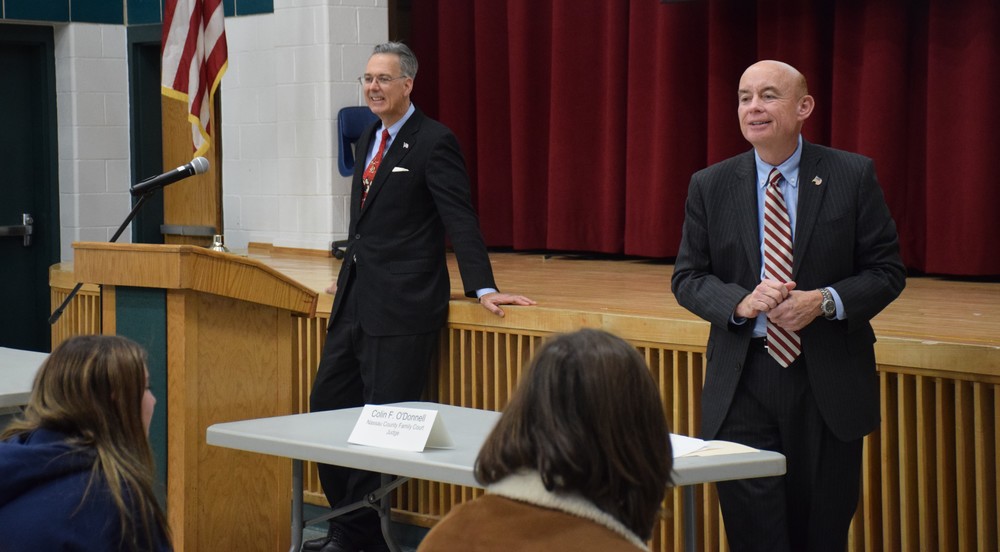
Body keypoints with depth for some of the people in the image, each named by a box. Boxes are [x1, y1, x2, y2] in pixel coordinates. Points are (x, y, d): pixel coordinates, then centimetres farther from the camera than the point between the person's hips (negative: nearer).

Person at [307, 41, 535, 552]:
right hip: (356, 300, 9)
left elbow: (460, 220, -15)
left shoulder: (433, 142, -10)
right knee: (327, 405, 11)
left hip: (403, 305, -9)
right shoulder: (369, 139, 15)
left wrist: (483, 288, -20)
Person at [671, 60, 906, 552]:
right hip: (742, 385, 1)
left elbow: (887, 271, 0)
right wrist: (741, 302, -15)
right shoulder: (710, 186, 4)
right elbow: (687, 278, 6)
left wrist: (824, 301, -17)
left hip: (828, 384, -1)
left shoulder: (853, 175, -1)